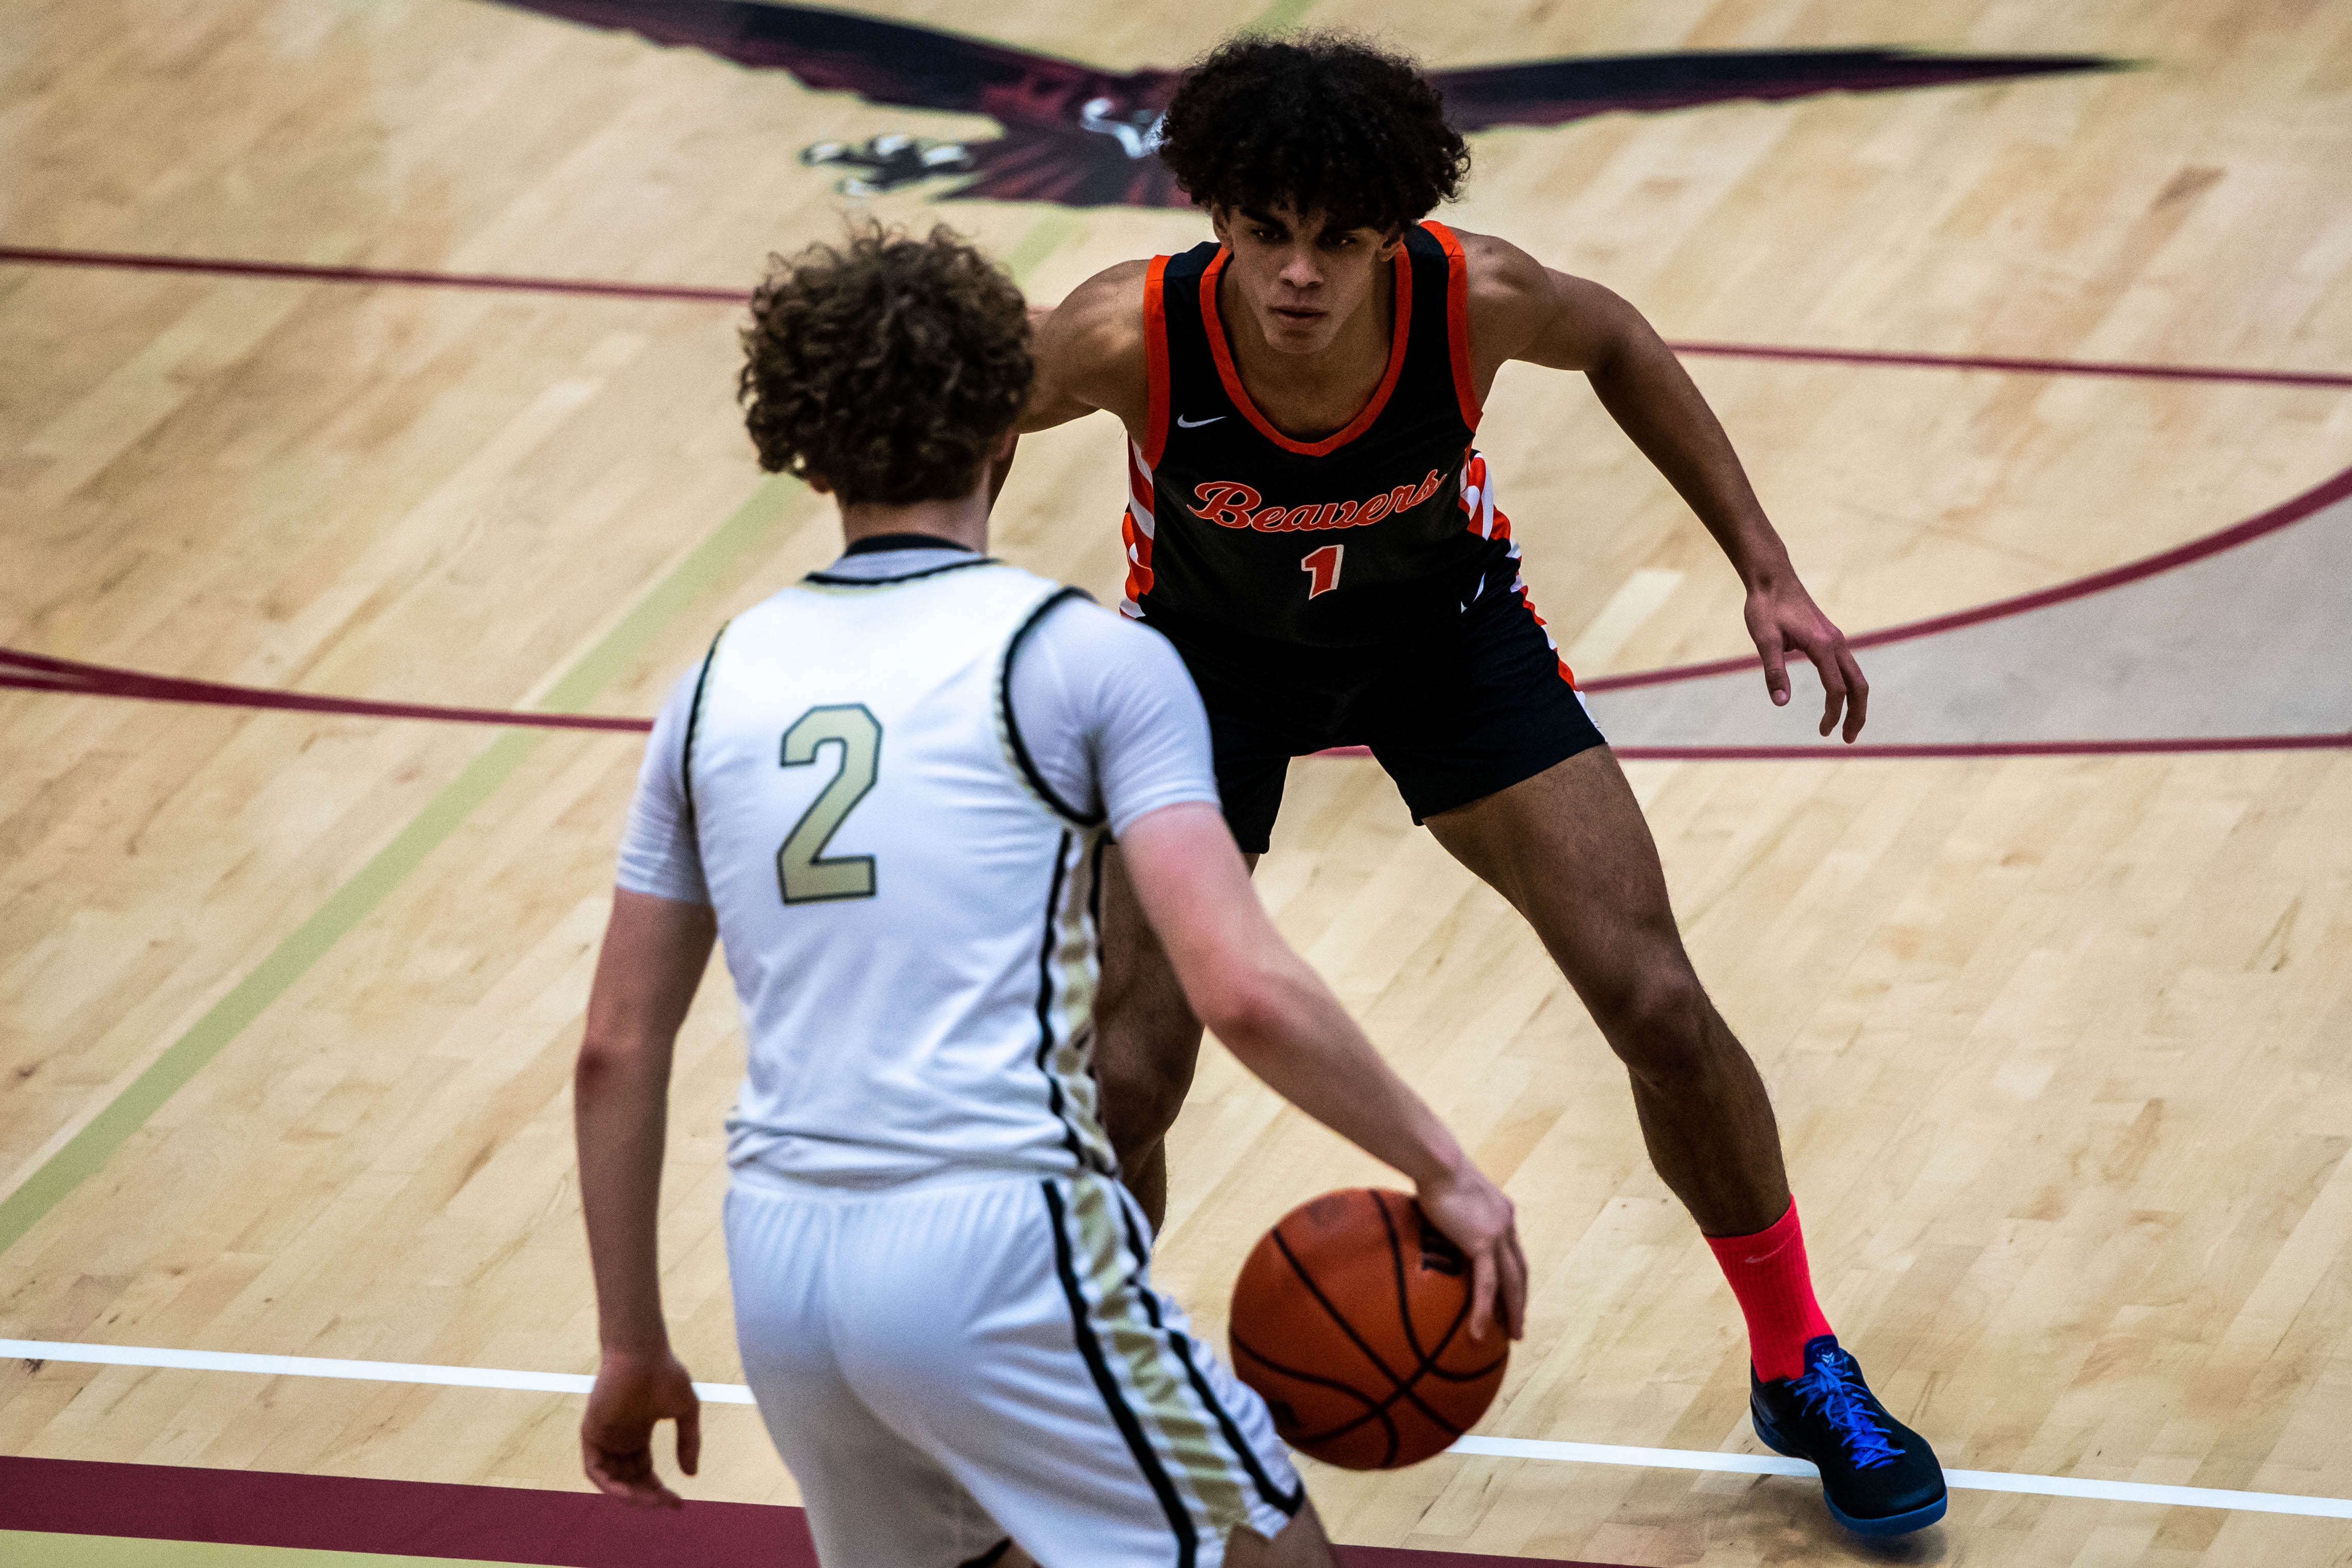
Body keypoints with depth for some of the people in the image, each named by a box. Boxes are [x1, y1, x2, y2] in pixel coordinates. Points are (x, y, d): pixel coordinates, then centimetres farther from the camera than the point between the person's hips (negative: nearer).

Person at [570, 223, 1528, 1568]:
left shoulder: (722, 685, 13)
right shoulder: (1085, 659, -3)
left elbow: (617, 1050, 15)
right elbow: (1244, 990, -12)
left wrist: (635, 1348, 23)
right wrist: (1443, 1170, 0)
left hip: (778, 1257, 6)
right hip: (1000, 1244, -6)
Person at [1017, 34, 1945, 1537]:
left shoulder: (1477, 300, -32)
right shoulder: (1134, 336, -36)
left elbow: (1616, 344, -7)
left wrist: (1765, 569, -6)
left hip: (1445, 630, 1)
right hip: (1210, 652, -1)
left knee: (1662, 1009, -3)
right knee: (1125, 1075, -10)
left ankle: (1802, 1369, 20)